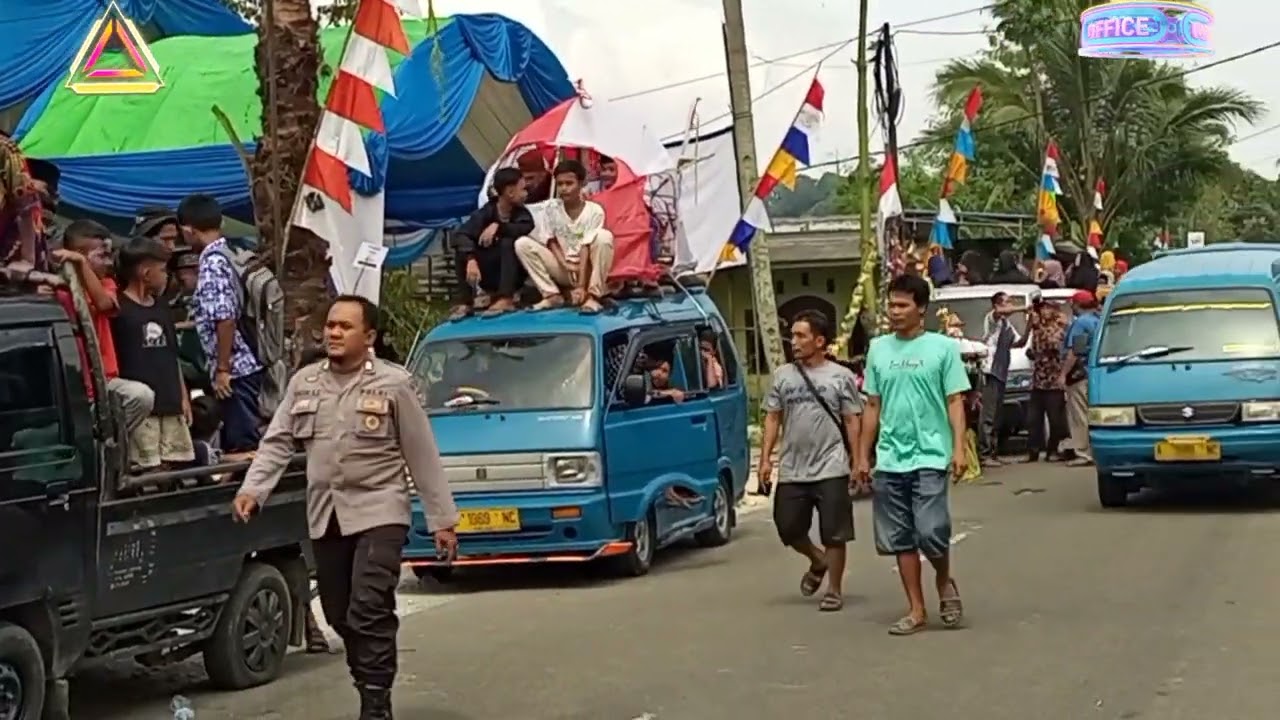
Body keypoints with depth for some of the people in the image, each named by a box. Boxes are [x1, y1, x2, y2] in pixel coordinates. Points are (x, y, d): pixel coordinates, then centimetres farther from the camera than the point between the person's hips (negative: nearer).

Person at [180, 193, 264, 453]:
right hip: (242, 366, 10)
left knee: (242, 443, -7)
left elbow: (225, 320, -21)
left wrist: (222, 369, -17)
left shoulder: (211, 264, -15)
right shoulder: (226, 256, 13)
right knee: (238, 439, 13)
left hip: (234, 370, -10)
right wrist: (192, 321, 33)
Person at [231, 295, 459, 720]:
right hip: (325, 517, 5)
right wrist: (252, 490, -9)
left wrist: (442, 519, -2)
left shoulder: (393, 385, -3)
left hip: (378, 513, -5)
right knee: (340, 615, 10)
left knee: (369, 612, -15)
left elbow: (423, 456, -2)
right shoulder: (303, 383, 10)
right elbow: (277, 443, 7)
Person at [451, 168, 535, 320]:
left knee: (509, 242, -26)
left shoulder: (521, 213, -4)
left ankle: (505, 299, -33)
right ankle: (464, 302, -25)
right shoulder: (485, 213, -9)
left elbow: (527, 228, -28)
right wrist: (471, 259, -42)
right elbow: (460, 235, -25)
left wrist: (498, 226, -37)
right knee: (463, 250, -21)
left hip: (512, 277, 0)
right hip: (488, 277, 0)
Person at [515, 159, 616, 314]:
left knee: (604, 236, -32)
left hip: (587, 269, -3)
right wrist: (565, 264, -16)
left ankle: (592, 296, -25)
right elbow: (552, 242, 2)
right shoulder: (552, 208, -4)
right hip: (564, 269, 3)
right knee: (522, 244, -15)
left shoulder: (594, 210, -13)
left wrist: (581, 286, -25)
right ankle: (552, 295, -13)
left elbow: (586, 248, -19)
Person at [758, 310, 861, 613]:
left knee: (834, 534, 1)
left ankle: (834, 590, 16)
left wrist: (857, 463, -4)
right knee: (787, 528, 7)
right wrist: (765, 458, 2)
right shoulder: (783, 375, 7)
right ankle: (817, 561, 35)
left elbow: (851, 422, 0)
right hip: (791, 471, 4)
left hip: (831, 470, -3)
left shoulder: (840, 376, -1)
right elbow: (773, 418, 10)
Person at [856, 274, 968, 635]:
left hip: (930, 457, -4)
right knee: (900, 539, 5)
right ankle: (916, 609, 14)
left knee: (931, 534, -12)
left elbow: (955, 401, -2)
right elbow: (872, 406, 14)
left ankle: (945, 583, 18)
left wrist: (959, 447, -12)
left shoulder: (943, 347, 0)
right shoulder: (878, 349, 10)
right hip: (889, 460, 4)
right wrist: (863, 455, 12)